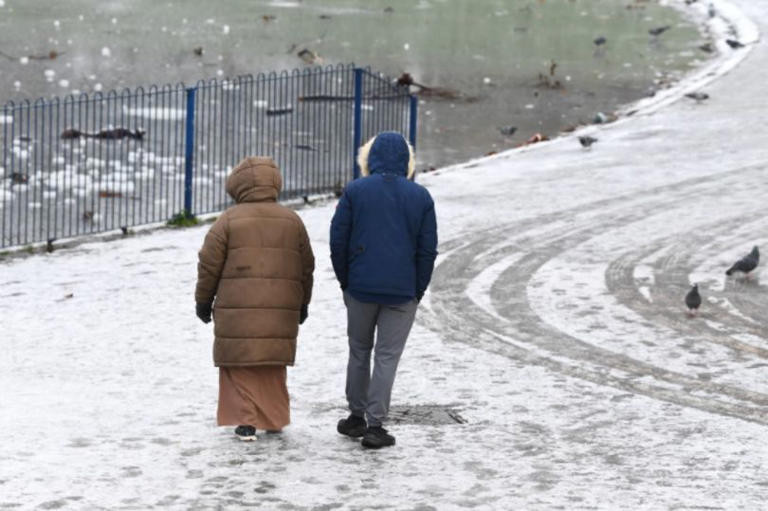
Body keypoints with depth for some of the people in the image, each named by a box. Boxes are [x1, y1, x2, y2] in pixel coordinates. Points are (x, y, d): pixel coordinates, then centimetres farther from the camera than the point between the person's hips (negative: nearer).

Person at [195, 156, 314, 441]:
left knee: (239, 366, 3)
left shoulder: (229, 221, -3)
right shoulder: (292, 221, 9)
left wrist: (203, 300, 9)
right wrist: (302, 303, 26)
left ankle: (246, 421, -5)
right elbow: (306, 267, 16)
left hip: (237, 309, -4)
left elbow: (209, 265, -2)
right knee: (273, 366, 16)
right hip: (281, 310, 4)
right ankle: (274, 418, 21)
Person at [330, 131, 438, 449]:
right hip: (402, 291, 0)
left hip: (360, 287, 0)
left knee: (359, 351, 16)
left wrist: (346, 281, 9)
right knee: (387, 356, 3)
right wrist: (417, 291, 9)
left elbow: (338, 240, -2)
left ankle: (356, 416, 23)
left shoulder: (355, 191, -3)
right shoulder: (420, 197, 0)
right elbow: (427, 249, 1)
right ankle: (375, 425, 0)